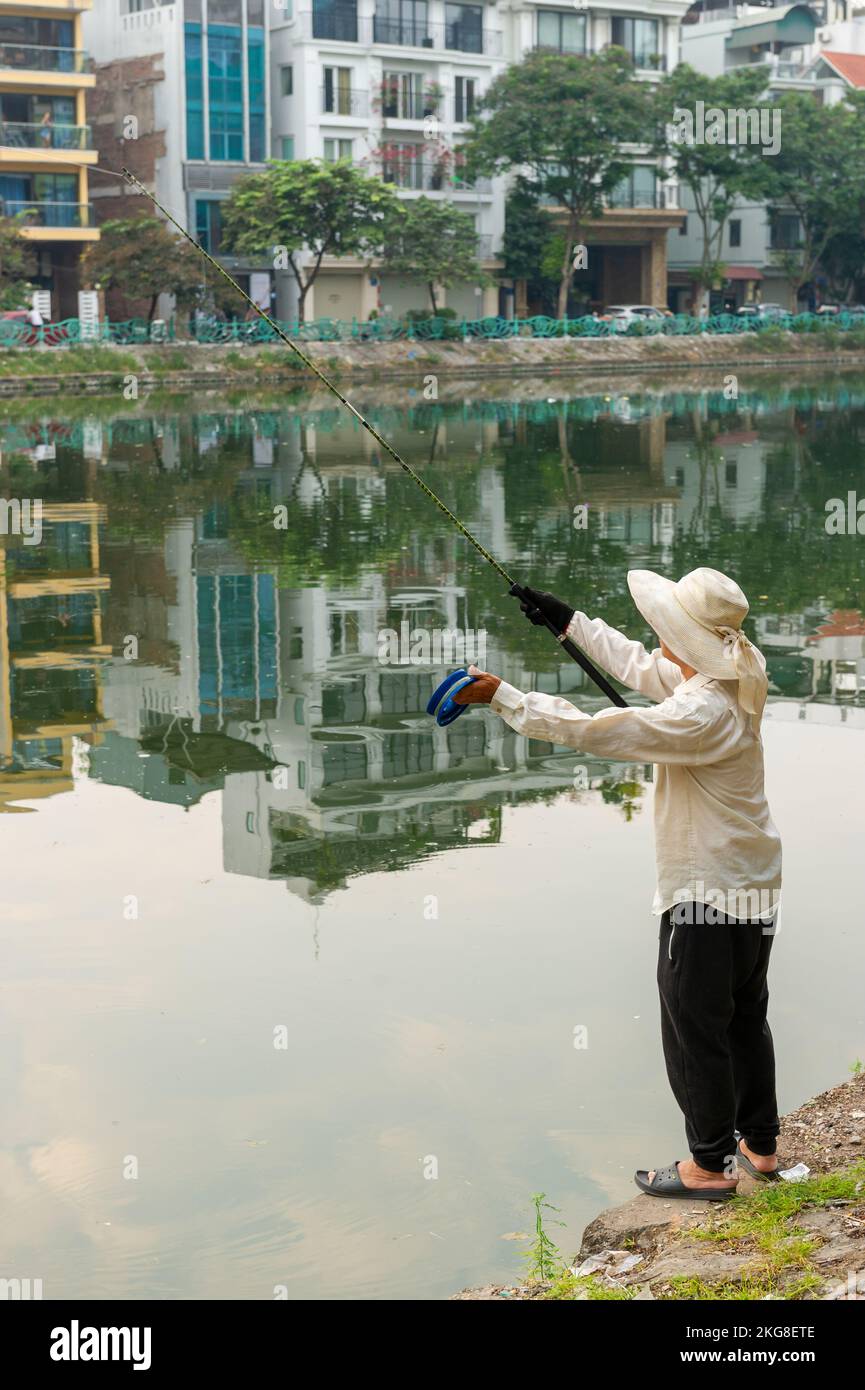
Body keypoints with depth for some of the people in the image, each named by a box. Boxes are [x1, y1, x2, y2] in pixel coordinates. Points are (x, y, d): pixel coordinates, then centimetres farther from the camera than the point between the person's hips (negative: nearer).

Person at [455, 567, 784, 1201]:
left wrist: (502, 697, -24)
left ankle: (710, 1164, 14)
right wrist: (570, 620, 21)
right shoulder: (733, 684, 3)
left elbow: (592, 730, -28)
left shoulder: (702, 713, -26)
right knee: (745, 1015, 20)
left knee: (694, 1026, 3)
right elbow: (639, 665, 17)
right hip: (754, 886, 10)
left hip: (706, 892, -10)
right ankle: (760, 1145, 33)